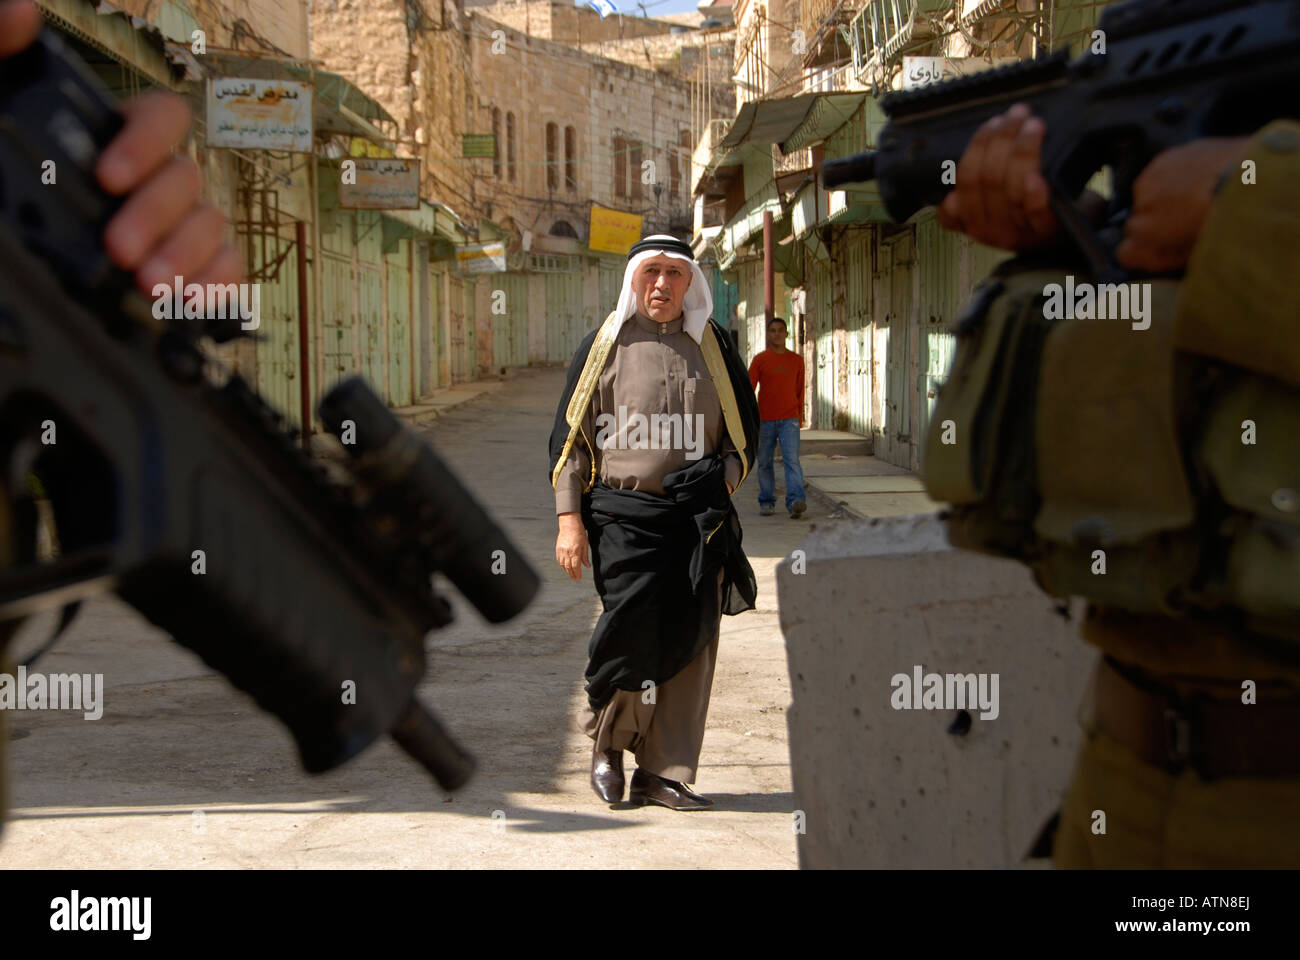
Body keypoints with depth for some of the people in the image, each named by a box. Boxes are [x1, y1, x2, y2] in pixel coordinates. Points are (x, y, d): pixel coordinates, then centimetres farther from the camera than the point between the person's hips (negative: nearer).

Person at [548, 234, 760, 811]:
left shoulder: (714, 347, 13)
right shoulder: (606, 345, 6)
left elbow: (746, 427, 20)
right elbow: (569, 435, 6)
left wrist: (726, 477, 0)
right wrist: (569, 519, -3)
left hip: (698, 519, 3)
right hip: (623, 514, -3)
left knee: (689, 640, -1)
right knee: (632, 619, -18)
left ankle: (665, 772, 9)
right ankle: (608, 740, 8)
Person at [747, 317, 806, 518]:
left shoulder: (796, 360, 9)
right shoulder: (759, 359, 3)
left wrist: (799, 418, 19)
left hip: (789, 420, 0)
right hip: (765, 420, 0)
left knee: (792, 460, -13)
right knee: (764, 463, 6)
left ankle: (796, 501, -23)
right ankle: (766, 502, 18)